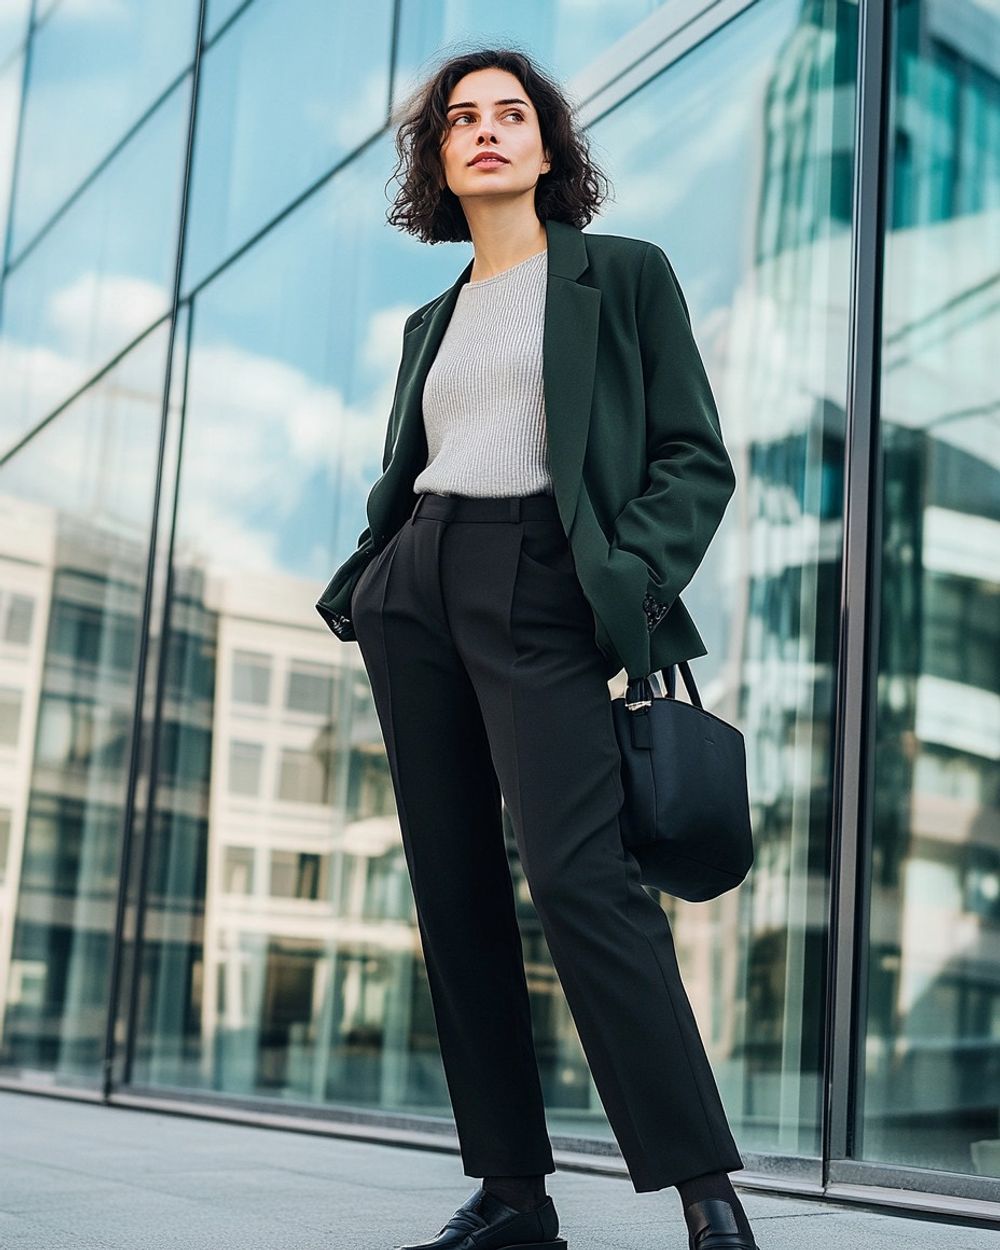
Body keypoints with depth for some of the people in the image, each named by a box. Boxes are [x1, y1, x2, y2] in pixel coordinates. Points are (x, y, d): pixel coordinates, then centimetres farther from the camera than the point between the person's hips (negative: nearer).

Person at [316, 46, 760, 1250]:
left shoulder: (625, 274, 9)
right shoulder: (432, 323, 22)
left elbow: (695, 459, 2)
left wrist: (633, 580, -14)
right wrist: (365, 580, 6)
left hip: (540, 593, -5)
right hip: (415, 592, 5)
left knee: (578, 876, -20)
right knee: (454, 890, 0)